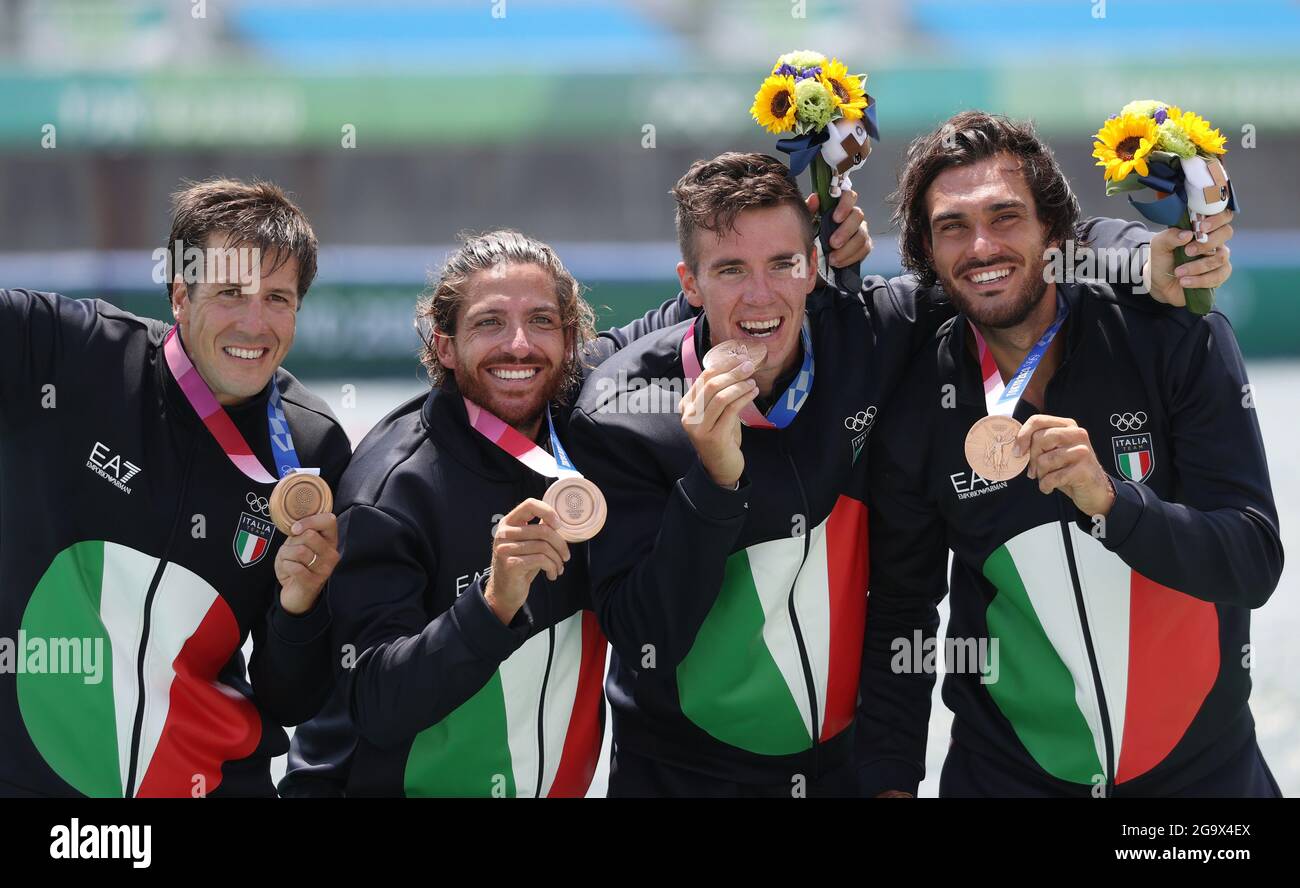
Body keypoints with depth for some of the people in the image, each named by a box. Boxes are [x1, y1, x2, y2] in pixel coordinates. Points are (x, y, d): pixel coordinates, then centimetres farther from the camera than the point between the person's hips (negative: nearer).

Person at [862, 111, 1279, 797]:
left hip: (1198, 762, -1)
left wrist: (1107, 500, -33)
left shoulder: (1179, 341, -14)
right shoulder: (917, 405, -8)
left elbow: (1254, 562, -19)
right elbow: (899, 612, 3)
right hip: (1006, 771, 1)